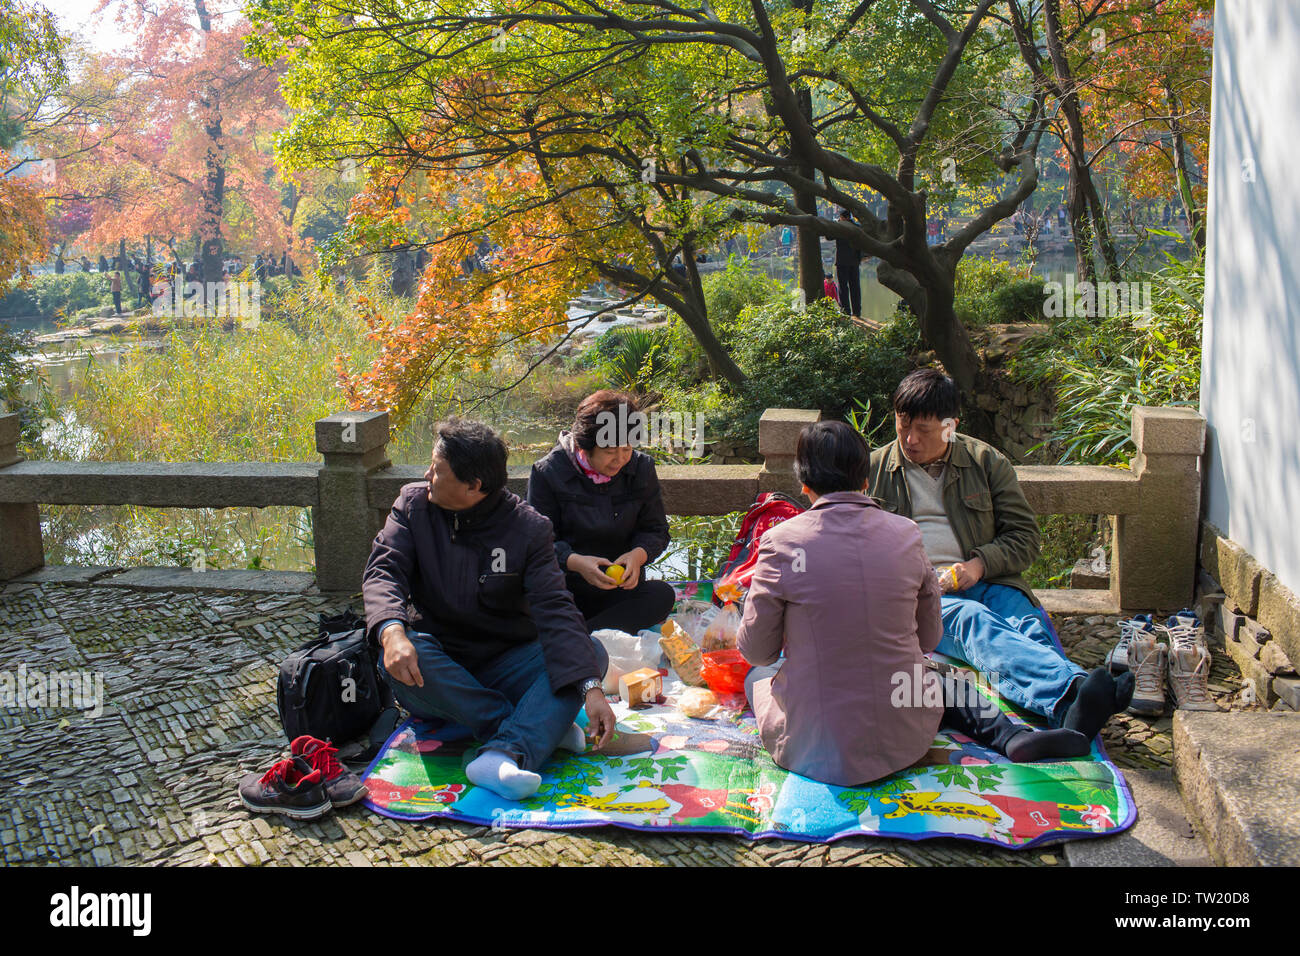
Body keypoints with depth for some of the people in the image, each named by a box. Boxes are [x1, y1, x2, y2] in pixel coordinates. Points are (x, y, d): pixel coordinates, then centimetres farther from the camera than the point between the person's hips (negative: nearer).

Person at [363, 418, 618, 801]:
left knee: (593, 652, -24)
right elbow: (382, 571, -12)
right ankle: (542, 725, -30)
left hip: (505, 665, 0)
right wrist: (392, 631, -35)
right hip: (436, 666, 1)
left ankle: (502, 755, -47)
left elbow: (554, 610, -16)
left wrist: (590, 688, -31)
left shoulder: (528, 528, -6)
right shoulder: (414, 503, 0)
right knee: (396, 662, -33)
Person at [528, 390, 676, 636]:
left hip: (621, 589, 3)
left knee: (662, 595, -30)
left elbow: (656, 530, 9)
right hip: (564, 586, -3)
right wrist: (574, 561, -24)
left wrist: (639, 554, -15)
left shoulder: (642, 468, 2)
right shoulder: (548, 473, -7)